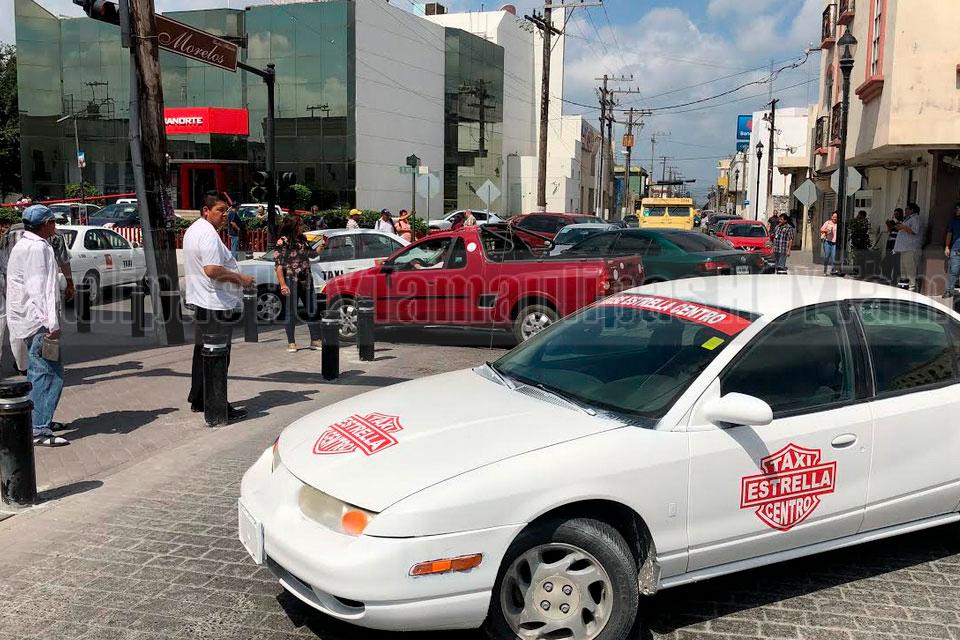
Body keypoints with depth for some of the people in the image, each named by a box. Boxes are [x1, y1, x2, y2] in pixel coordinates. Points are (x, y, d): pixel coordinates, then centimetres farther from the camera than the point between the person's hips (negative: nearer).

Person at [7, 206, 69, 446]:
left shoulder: (23, 245, 20)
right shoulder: (37, 248, -15)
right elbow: (41, 288, -22)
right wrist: (52, 323, -25)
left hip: (30, 318, 11)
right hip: (38, 319, -11)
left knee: (39, 373, 19)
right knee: (48, 373, -11)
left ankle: (40, 420, 29)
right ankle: (39, 431, -12)